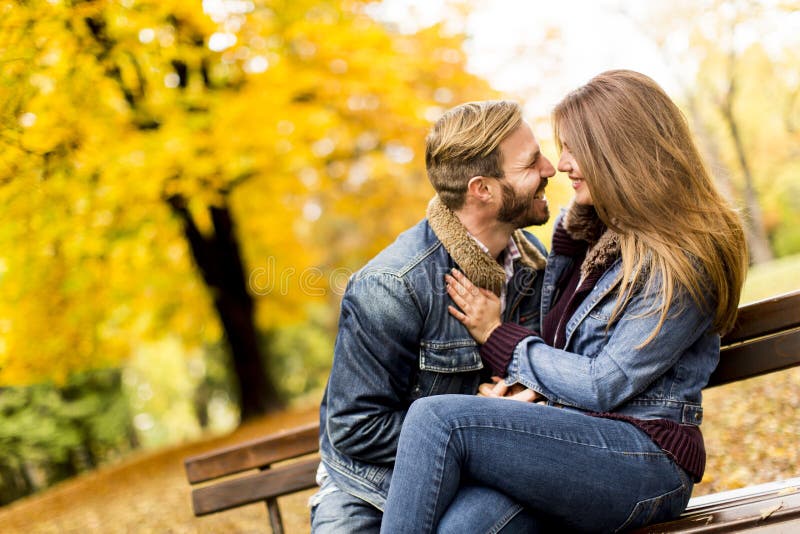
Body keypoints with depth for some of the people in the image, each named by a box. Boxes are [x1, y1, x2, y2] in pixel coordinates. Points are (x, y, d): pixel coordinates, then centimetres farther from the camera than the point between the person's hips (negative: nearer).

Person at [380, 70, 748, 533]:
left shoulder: (683, 262, -7)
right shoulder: (592, 229, 19)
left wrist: (497, 336, -2)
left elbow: (603, 386, -11)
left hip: (645, 463, -7)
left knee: (439, 419, -27)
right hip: (571, 440, 7)